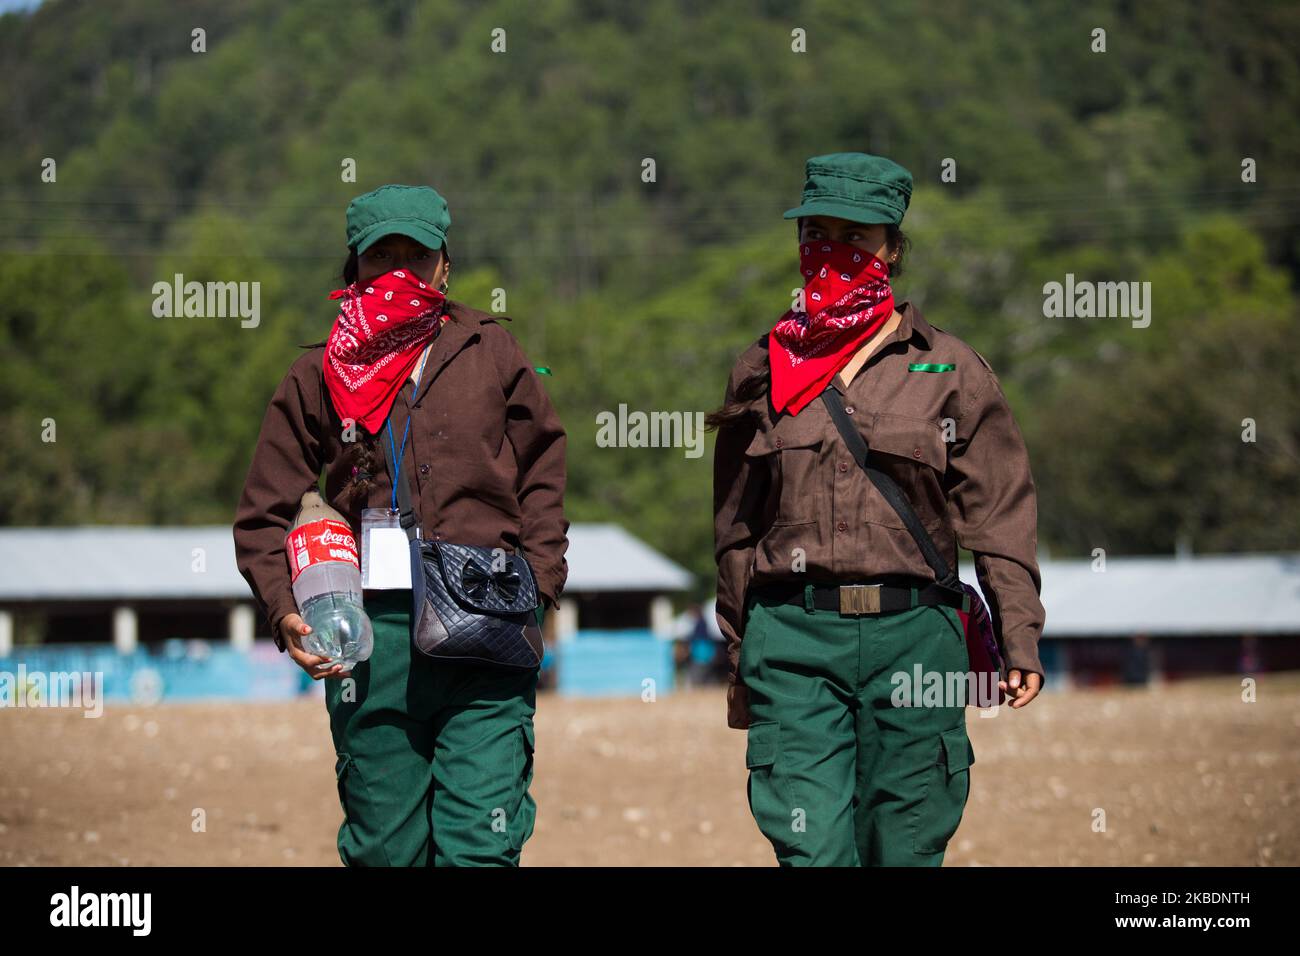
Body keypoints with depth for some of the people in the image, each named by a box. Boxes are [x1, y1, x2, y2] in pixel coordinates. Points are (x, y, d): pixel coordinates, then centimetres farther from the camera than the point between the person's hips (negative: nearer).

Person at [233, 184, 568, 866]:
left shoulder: (490, 352, 12)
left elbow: (543, 479, 16)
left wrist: (535, 592, 2)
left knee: (479, 845, -11)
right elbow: (263, 516, 12)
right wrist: (284, 612, -4)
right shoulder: (319, 376, 11)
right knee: (386, 847, 5)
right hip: (369, 637, 1)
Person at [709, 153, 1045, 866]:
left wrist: (1020, 642, -5)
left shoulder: (950, 370, 6)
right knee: (811, 852, -11)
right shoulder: (763, 372, 11)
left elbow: (1001, 516, 5)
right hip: (793, 641, 0)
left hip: (913, 636, 0)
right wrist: (739, 663, 16)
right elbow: (735, 531, 17)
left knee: (905, 849, 4)